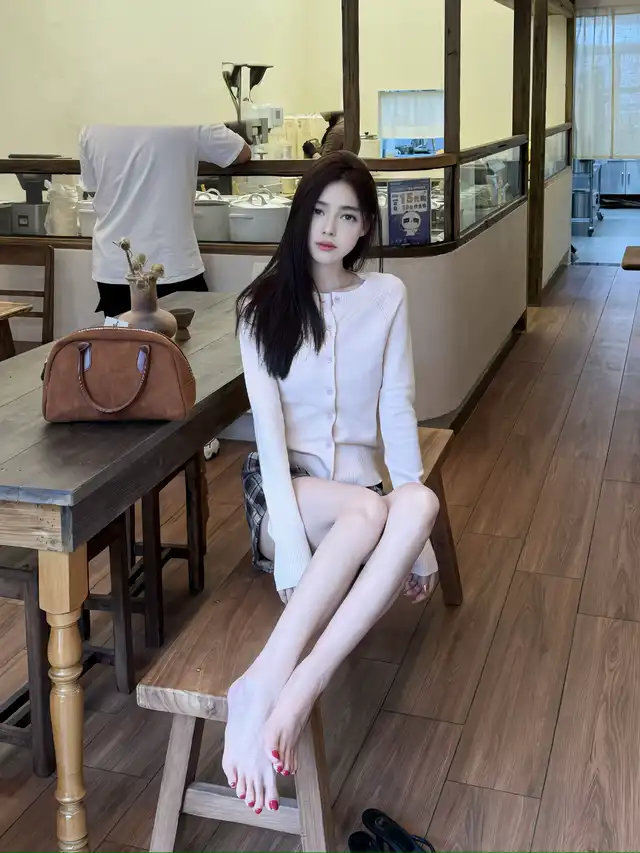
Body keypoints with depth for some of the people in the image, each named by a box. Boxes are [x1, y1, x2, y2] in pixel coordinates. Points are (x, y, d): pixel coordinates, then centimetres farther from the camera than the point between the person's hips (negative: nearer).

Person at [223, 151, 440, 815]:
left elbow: (397, 409, 2)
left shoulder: (386, 296, 5)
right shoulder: (264, 306, -1)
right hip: (284, 492, -2)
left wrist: (414, 520, -9)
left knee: (419, 503, -35)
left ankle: (290, 695, -42)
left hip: (360, 484, 2)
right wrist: (291, 552, -24)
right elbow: (268, 427, -12)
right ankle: (268, 689, -40)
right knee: (365, 511, -37)